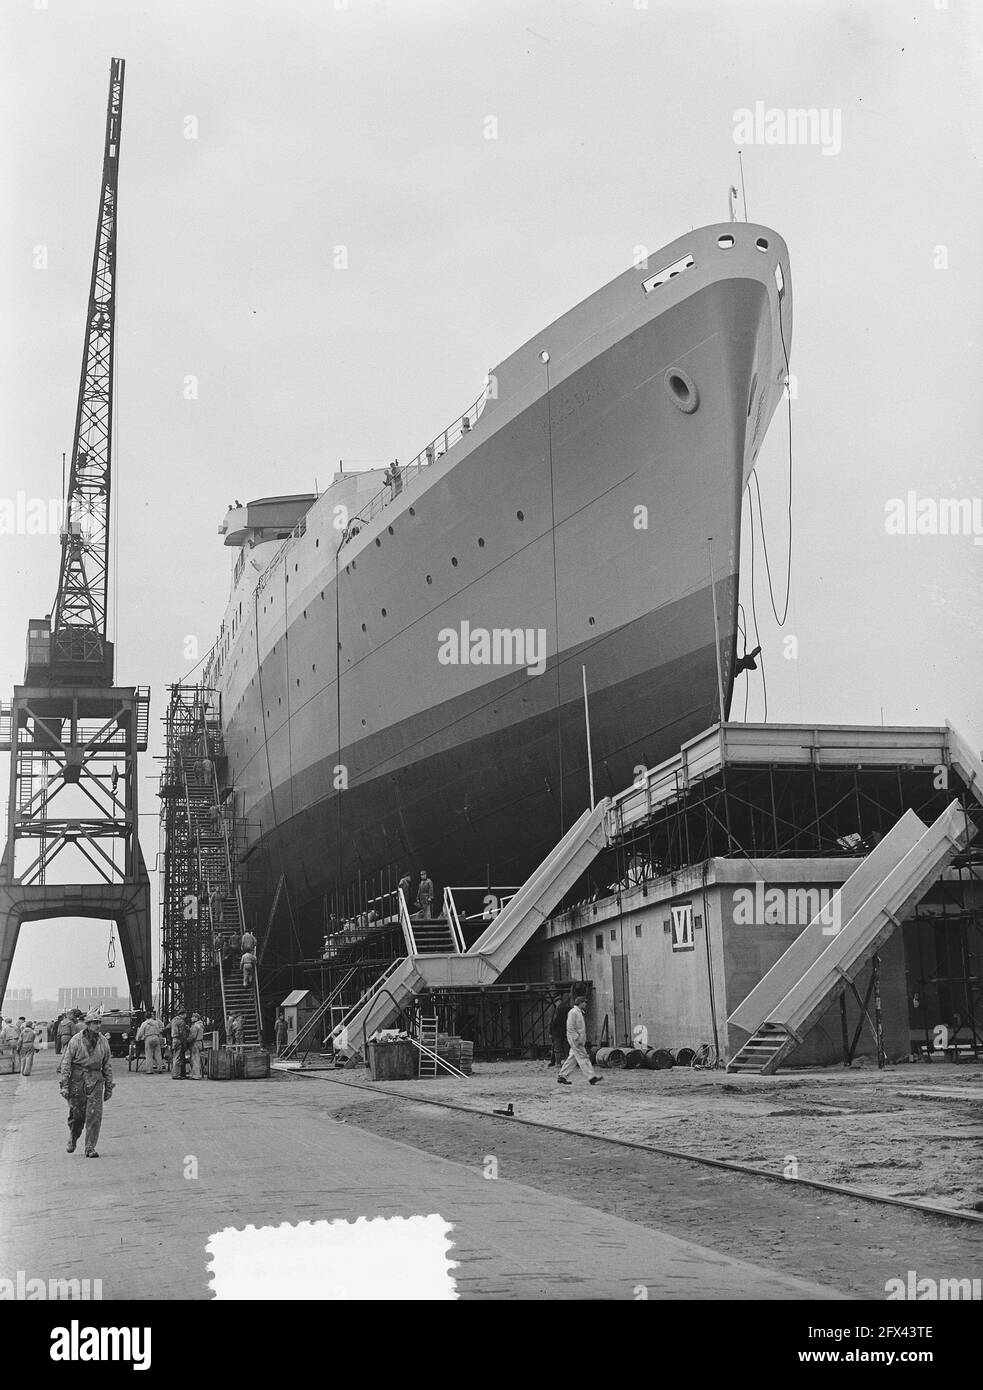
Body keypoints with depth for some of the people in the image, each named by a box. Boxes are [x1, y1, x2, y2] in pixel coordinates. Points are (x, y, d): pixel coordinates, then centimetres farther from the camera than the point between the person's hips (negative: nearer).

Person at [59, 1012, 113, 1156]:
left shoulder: (103, 1042, 6)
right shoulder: (75, 1041, -5)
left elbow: (107, 1066, 13)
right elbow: (66, 1063, -5)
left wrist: (109, 1087, 13)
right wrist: (64, 1085, -10)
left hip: (95, 1080, 2)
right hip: (77, 1079, -2)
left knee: (95, 1114, -7)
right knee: (77, 1113, 4)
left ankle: (90, 1148, -1)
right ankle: (72, 1139, 34)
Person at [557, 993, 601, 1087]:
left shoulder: (579, 1012, 17)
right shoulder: (573, 1012, -14)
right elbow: (570, 1028, -19)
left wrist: (583, 1039, 20)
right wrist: (577, 1039, -21)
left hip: (579, 1040, 10)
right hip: (575, 1039, -10)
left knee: (572, 1058, 10)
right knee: (583, 1057, -10)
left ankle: (562, 1077, 13)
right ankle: (592, 1077, -13)